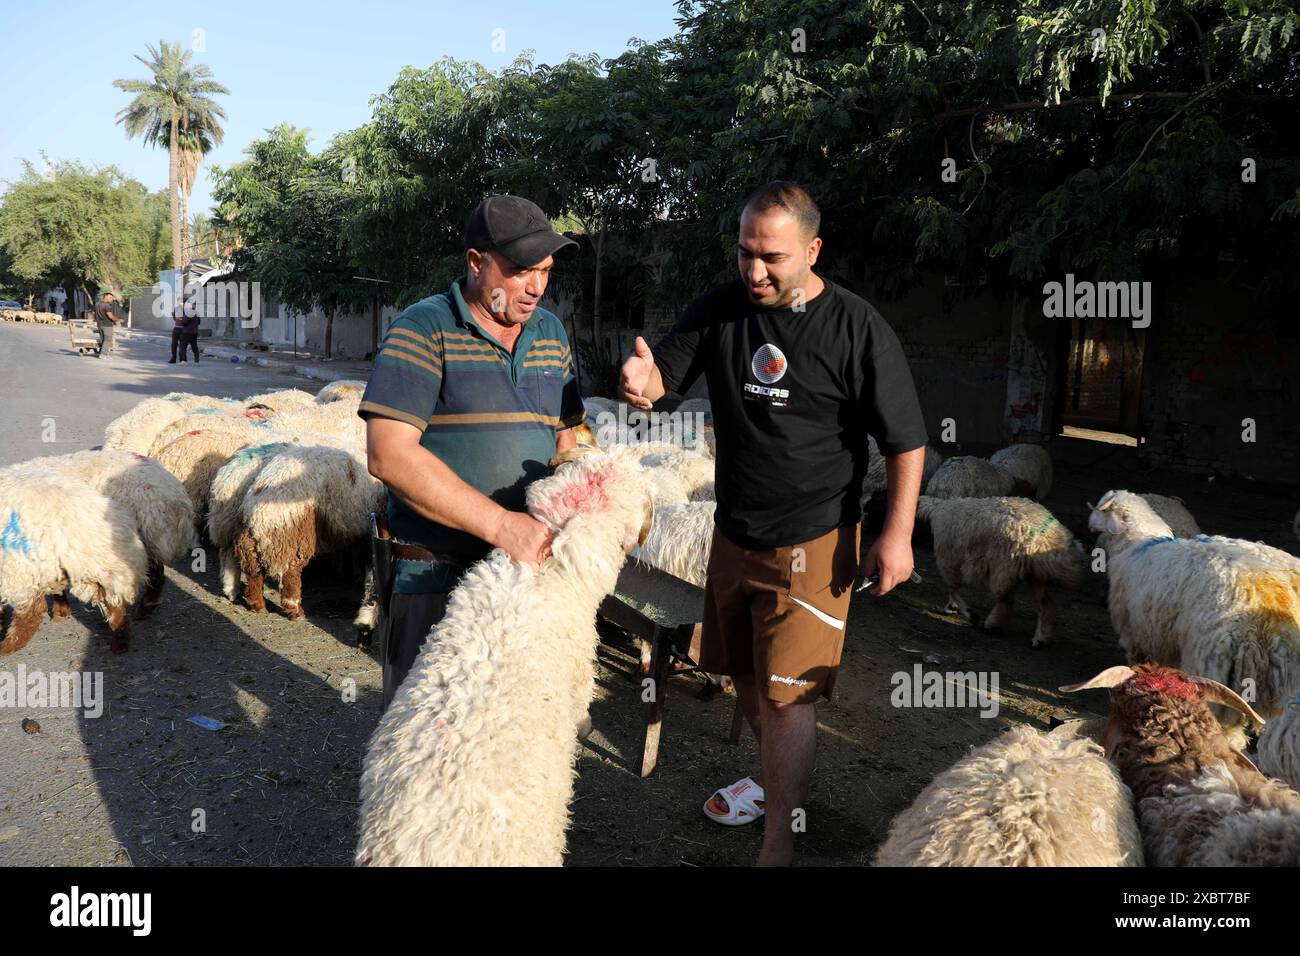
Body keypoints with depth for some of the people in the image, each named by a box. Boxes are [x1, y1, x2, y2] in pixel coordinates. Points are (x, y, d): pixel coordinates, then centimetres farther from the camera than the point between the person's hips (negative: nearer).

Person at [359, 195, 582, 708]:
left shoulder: (551, 332, 9)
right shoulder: (423, 330, -10)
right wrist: (501, 524, -25)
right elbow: (389, 455, -20)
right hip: (434, 575, -5)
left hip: (527, 566, 5)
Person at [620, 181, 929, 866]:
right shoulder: (721, 309, -2)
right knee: (744, 675, 22)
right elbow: (666, 376, 0)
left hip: (811, 543, -6)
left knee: (788, 695, -6)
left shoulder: (857, 328, -14)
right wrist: (643, 381, -25)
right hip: (732, 533, 6)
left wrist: (897, 532, -14)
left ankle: (777, 846, 8)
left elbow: (906, 441, -9)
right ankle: (776, 780, 47)